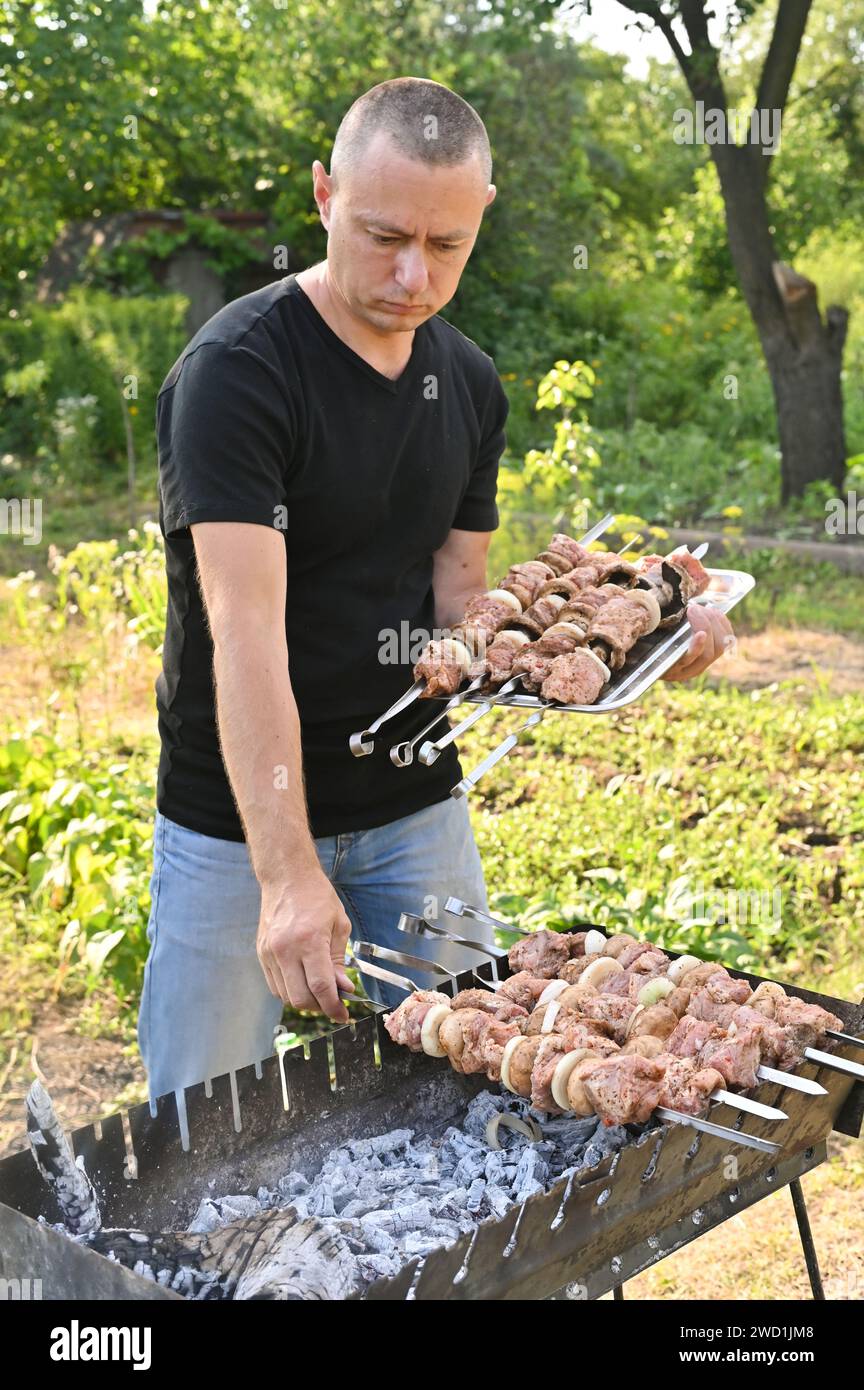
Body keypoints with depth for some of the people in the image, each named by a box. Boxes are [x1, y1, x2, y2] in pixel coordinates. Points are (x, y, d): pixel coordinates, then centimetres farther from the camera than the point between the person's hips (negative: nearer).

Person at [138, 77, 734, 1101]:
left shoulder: (470, 385, 3)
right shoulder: (237, 370, -18)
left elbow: (455, 607, 3)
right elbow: (247, 632, -27)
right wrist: (287, 871, -35)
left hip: (417, 808, 5)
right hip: (242, 817, -5)